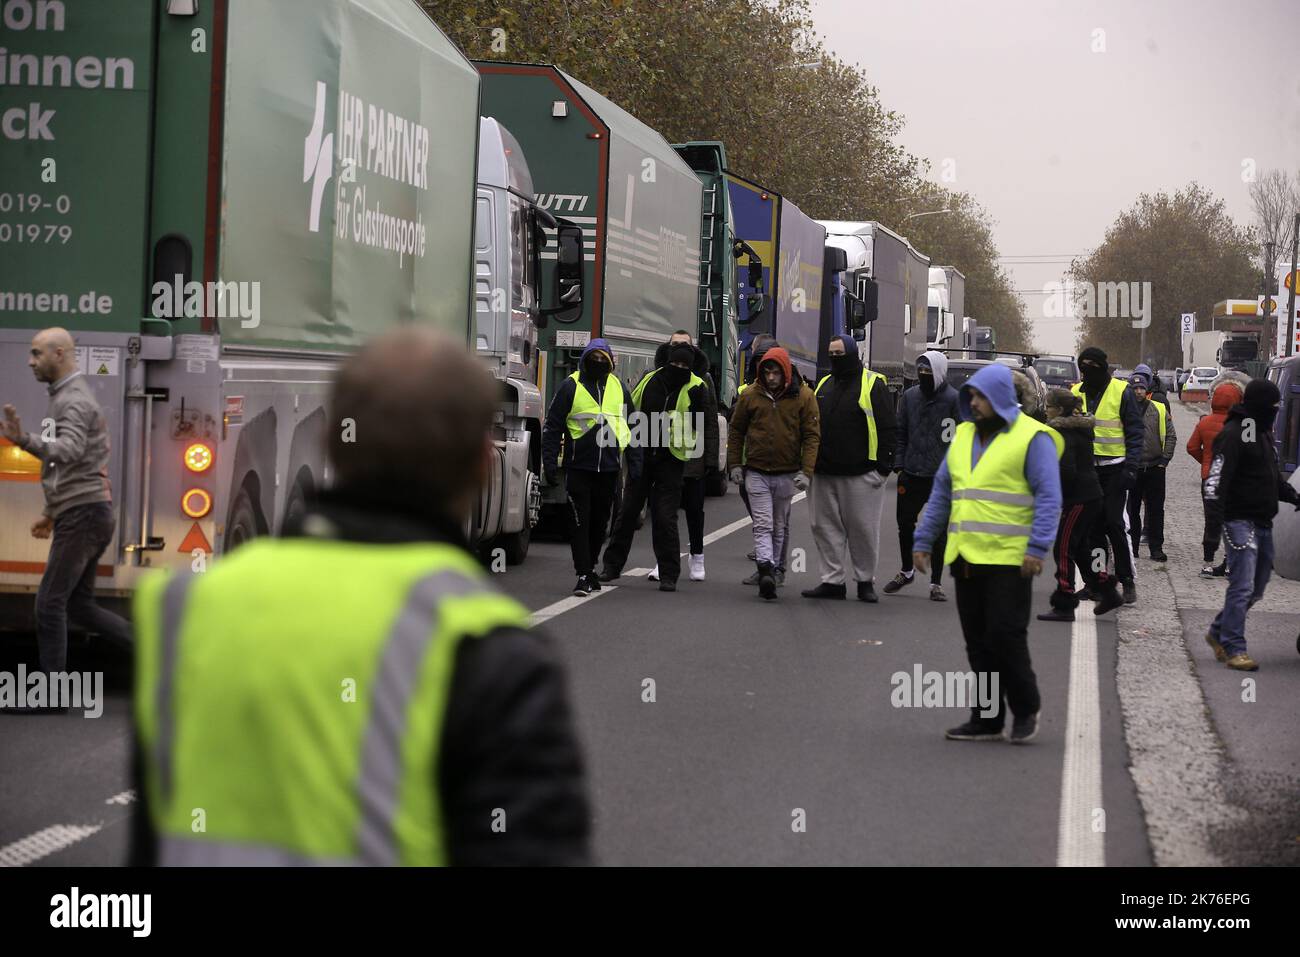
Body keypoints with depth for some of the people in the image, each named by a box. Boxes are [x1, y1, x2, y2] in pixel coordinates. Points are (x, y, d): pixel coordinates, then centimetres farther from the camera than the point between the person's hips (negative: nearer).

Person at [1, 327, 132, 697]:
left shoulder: (74, 400, -13)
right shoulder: (68, 398, 20)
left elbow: (69, 451, -34)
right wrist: (51, 513, 28)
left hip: (82, 516, -10)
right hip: (82, 514, 10)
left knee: (50, 601, -6)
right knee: (79, 605, 11)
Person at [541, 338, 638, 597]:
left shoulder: (618, 388, 10)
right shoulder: (571, 387, -1)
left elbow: (632, 428, 16)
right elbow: (552, 427, 1)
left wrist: (634, 464, 11)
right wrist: (549, 463, -5)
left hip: (609, 469, 4)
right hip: (578, 467, -4)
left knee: (600, 522, 12)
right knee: (579, 521, -7)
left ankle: (589, 567, 27)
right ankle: (584, 575, -6)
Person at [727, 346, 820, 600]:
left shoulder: (804, 397, -3)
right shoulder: (750, 396, 0)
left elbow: (812, 436, -4)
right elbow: (736, 431, 11)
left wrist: (805, 472, -12)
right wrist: (734, 464, 5)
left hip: (787, 474, 0)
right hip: (756, 472, 0)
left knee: (779, 527, 11)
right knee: (763, 524, -11)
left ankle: (772, 569, 22)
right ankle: (766, 570, -23)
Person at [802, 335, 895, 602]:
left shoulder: (873, 384, -3)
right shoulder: (824, 385, 17)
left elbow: (887, 428, -7)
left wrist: (883, 467, -13)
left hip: (860, 475, -6)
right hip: (824, 474, 6)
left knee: (863, 529, 0)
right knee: (825, 527, 5)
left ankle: (865, 580, 11)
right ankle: (832, 580, 11)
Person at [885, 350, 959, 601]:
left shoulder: (954, 399, -7)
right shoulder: (910, 396, 7)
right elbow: (901, 433, 12)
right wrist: (899, 465, 4)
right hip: (912, 475, 4)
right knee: (904, 522, 12)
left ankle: (936, 583, 12)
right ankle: (907, 571, 33)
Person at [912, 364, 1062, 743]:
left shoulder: (1032, 438, -5)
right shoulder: (964, 435, 15)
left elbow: (1049, 498, -11)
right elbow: (941, 493, 18)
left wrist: (1037, 549, -20)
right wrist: (923, 541, 13)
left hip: (1009, 559, -7)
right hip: (966, 557, 7)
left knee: (1006, 635, -8)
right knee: (978, 642, 9)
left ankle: (1025, 710, 10)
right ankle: (987, 719, 15)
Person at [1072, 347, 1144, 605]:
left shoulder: (1121, 392, -5)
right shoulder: (1076, 393, 8)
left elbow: (1135, 431, -4)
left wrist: (1131, 466, -13)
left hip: (1114, 468, -5)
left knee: (1114, 523, -9)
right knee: (1093, 525, 7)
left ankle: (1126, 579, -3)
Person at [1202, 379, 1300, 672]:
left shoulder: (1263, 433, 18)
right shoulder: (1233, 434, -12)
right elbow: (1218, 476, -21)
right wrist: (1217, 508, -32)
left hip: (1263, 523, 10)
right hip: (1241, 520, -10)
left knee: (1257, 587, 14)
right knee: (1243, 586, -12)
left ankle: (1219, 632, 27)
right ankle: (1234, 648, -9)